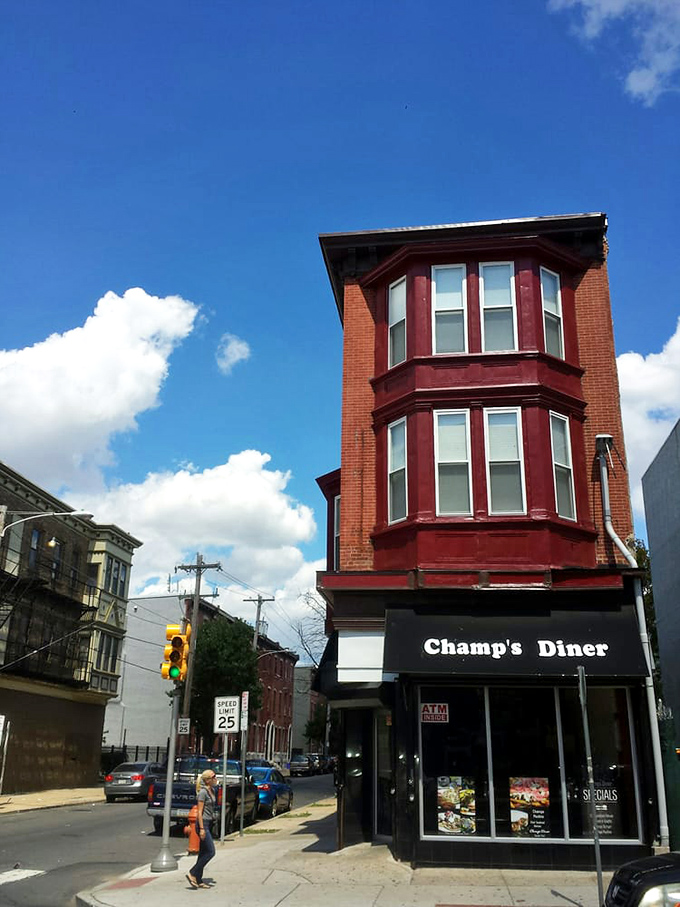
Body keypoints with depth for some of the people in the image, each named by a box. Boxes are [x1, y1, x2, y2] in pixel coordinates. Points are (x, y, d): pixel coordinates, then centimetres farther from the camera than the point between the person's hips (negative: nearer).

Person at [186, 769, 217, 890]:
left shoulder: (211, 791, 12)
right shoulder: (203, 792, -15)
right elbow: (199, 812, -17)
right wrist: (202, 828, -20)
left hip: (209, 823, 9)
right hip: (203, 823, -9)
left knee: (203, 852, 10)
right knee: (210, 851, -9)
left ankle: (198, 880, 16)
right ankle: (192, 873, -1)